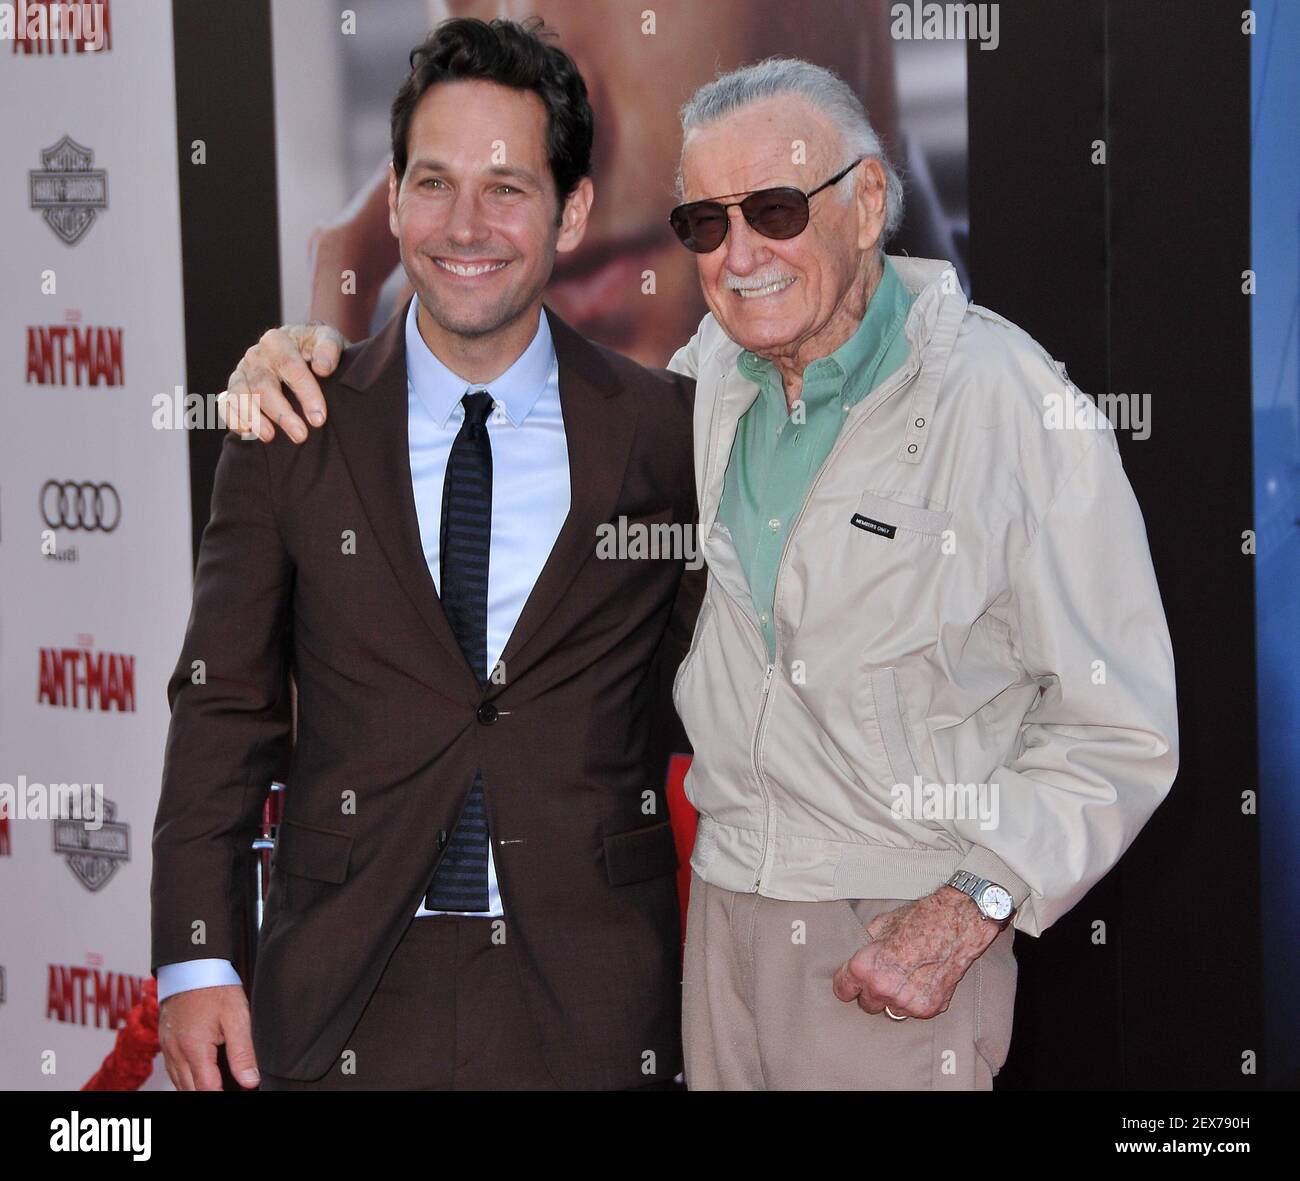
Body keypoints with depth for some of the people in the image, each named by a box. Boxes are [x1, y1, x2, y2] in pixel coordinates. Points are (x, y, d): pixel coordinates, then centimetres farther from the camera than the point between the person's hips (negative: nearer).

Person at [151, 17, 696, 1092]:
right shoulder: (292, 427, 1)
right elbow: (224, 702, 4)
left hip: (591, 1002, 0)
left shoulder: (667, 431, 0)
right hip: (347, 1000, 0)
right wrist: (195, 963, -2)